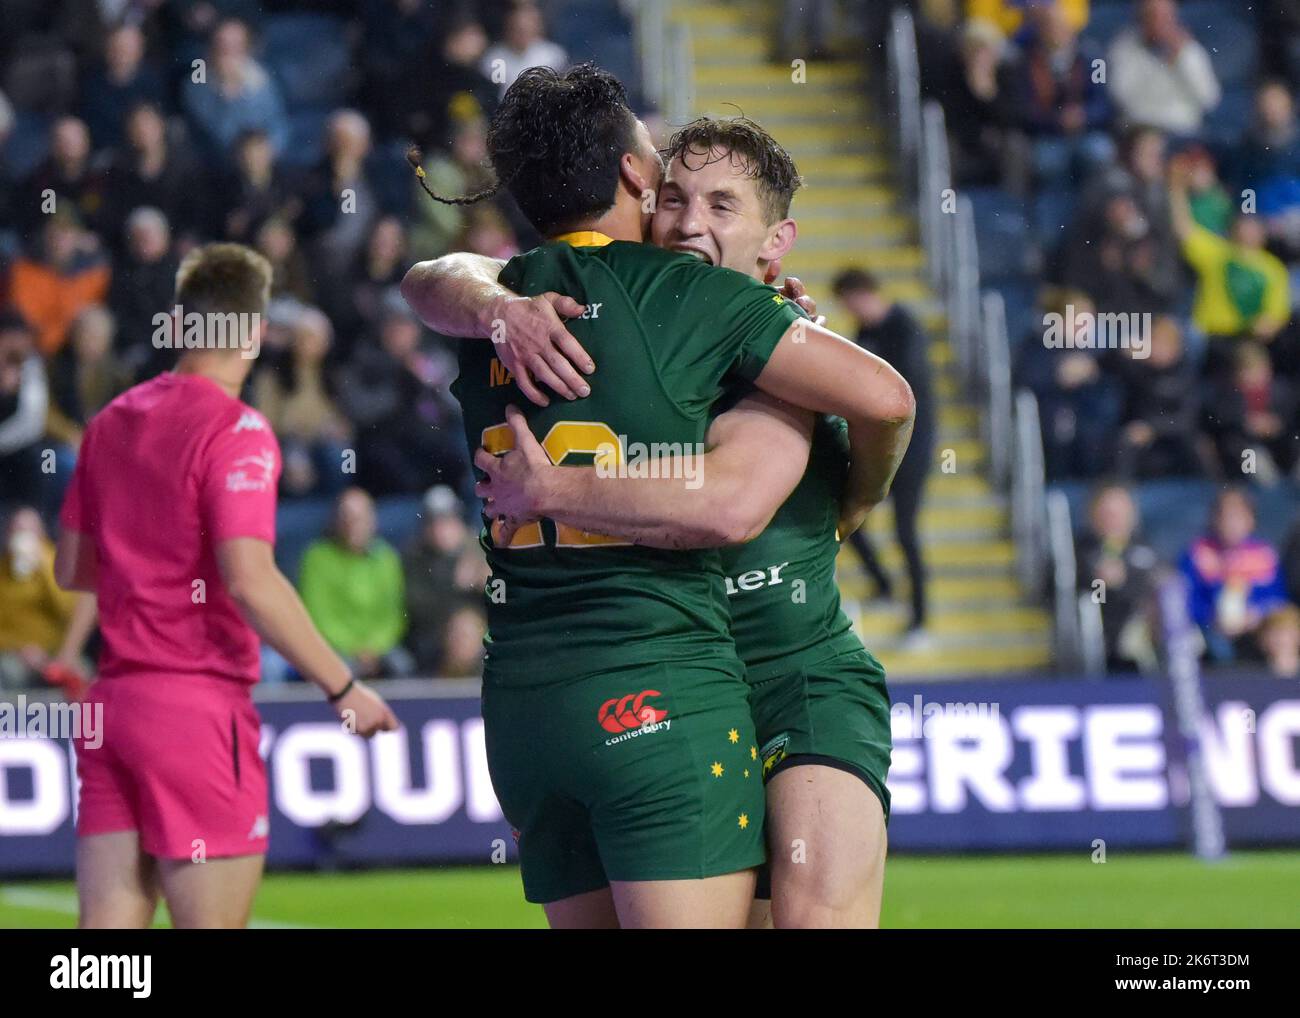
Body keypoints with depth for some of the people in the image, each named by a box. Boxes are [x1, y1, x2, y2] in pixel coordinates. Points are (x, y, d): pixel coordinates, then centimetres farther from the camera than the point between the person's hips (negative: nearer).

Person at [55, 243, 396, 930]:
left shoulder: (113, 421, 12)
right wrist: (343, 688, -15)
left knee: (110, 927, 4)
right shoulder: (235, 429, -11)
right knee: (211, 925, -2)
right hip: (197, 702, -7)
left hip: (113, 695, 7)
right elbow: (249, 583, -20)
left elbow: (71, 569, 19)